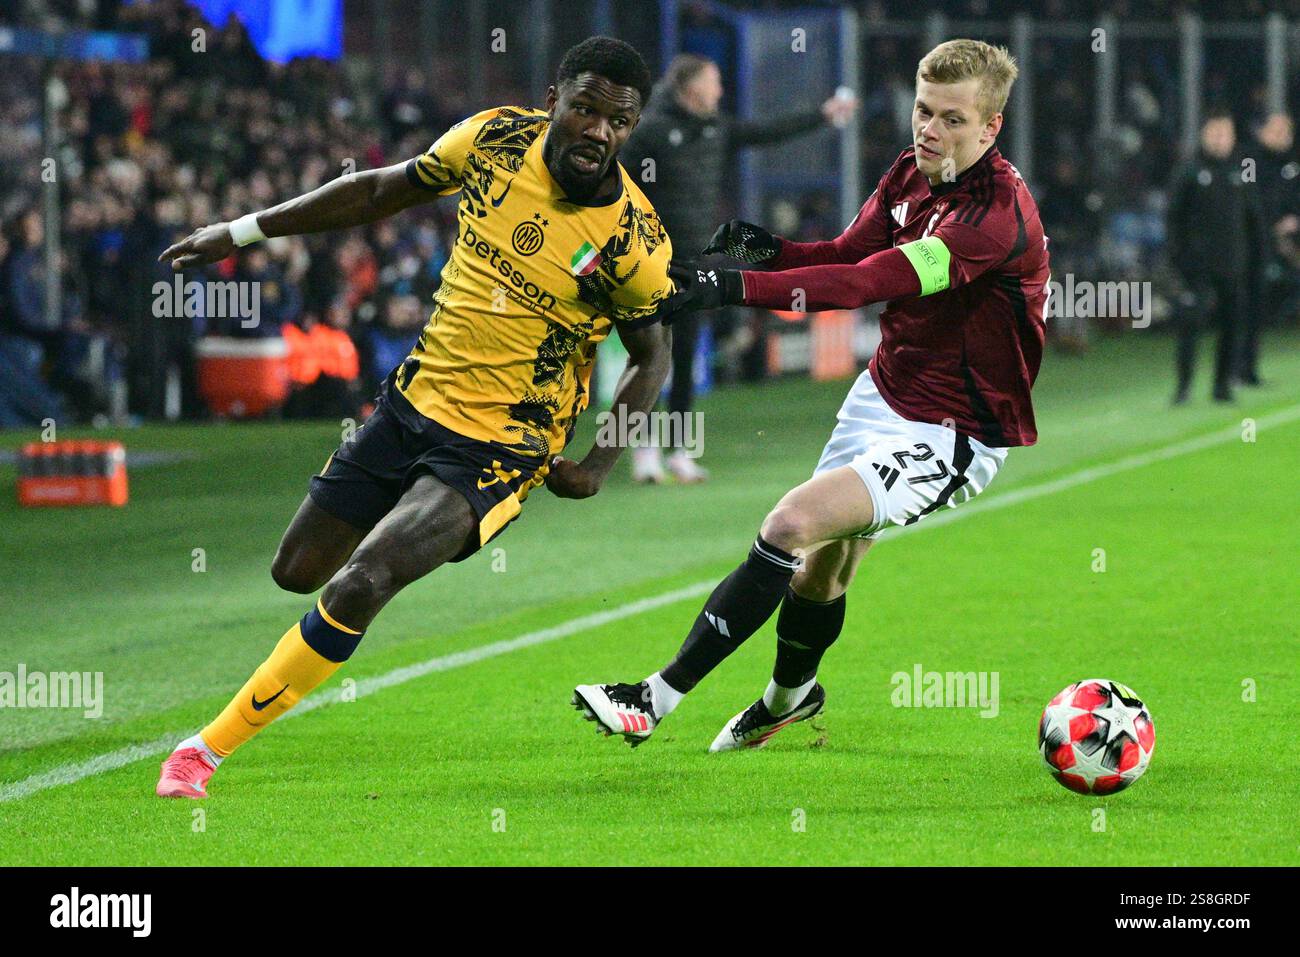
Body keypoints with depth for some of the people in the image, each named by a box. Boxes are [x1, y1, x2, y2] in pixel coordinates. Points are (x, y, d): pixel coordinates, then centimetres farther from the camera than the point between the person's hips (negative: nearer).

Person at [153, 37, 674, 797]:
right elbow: (382, 191, 8)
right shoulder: (496, 138, -7)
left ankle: (211, 747, -9)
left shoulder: (633, 243, -17)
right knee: (296, 572, 13)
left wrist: (599, 466, -11)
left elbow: (653, 356, 0)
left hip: (498, 447, -5)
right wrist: (243, 233, 10)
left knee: (358, 586, -21)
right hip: (415, 398, 6)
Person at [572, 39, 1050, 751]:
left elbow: (867, 283, -36)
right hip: (885, 392, 8)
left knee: (794, 524, -22)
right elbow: (849, 254, 7)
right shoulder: (911, 172, -1)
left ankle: (658, 699, -17)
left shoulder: (996, 212, -29)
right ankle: (790, 694, 51)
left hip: (950, 435, -8)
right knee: (823, 564, 20)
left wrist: (736, 287, -42)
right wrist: (771, 250, -16)